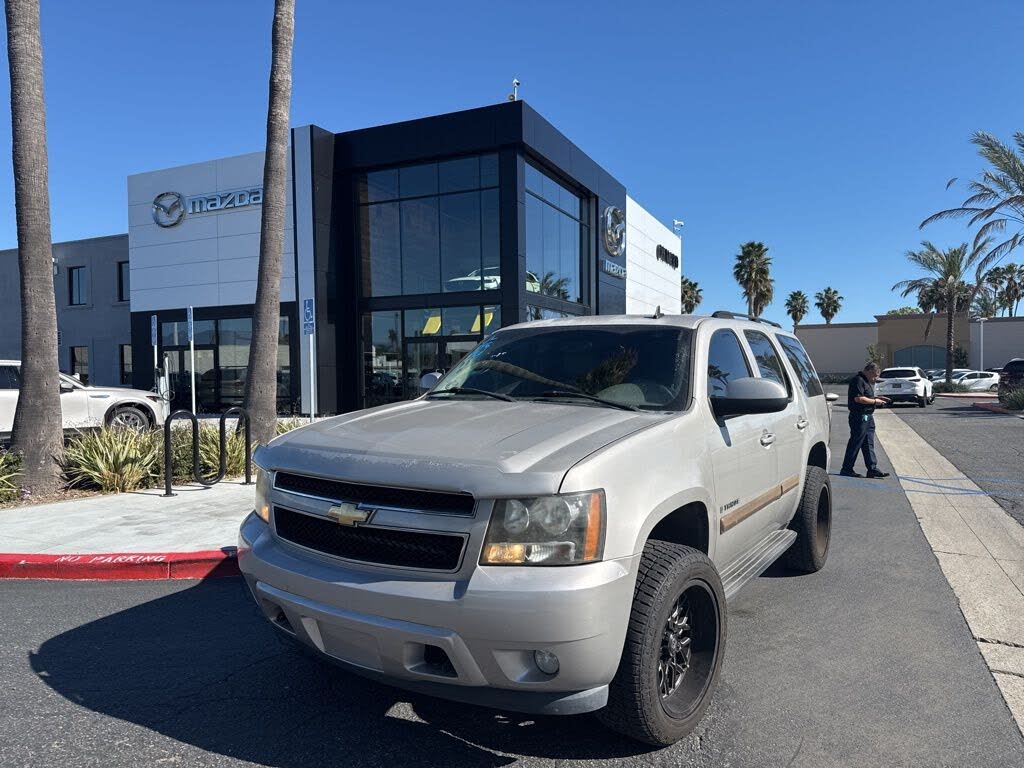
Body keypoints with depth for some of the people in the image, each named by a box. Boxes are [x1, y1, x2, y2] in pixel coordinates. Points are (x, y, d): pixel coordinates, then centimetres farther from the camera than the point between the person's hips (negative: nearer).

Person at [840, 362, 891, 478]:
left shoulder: (867, 381, 19)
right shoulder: (858, 380, -15)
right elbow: (858, 398, -23)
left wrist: (877, 399, 12)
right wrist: (875, 401, -14)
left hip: (868, 417, 11)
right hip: (859, 416, -11)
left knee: (869, 444, 10)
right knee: (855, 443, -5)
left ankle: (872, 469, 13)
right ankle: (846, 469, 1)